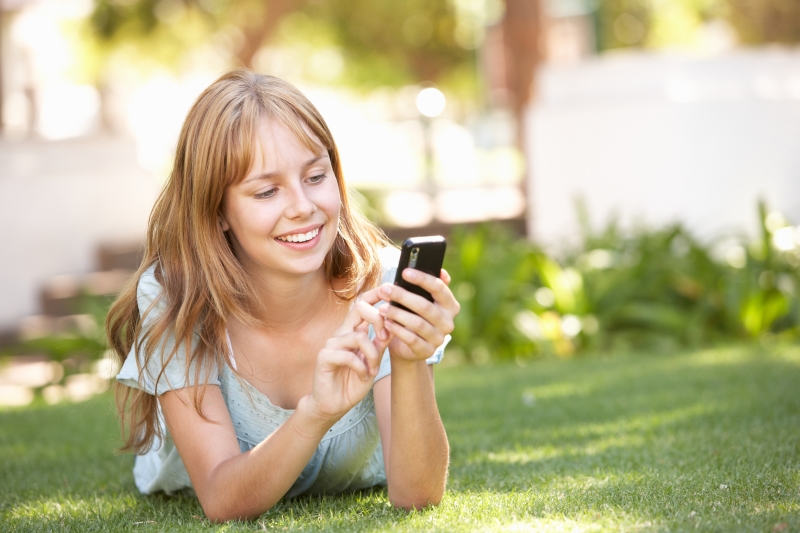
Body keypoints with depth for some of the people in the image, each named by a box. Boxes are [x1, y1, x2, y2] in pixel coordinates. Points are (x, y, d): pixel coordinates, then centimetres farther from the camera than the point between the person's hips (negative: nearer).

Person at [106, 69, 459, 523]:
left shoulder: (379, 284, -30)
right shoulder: (172, 296, -32)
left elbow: (417, 496, -35)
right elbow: (223, 502, -38)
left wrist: (411, 365, -53)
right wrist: (316, 411, -56)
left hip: (353, 494, 1)